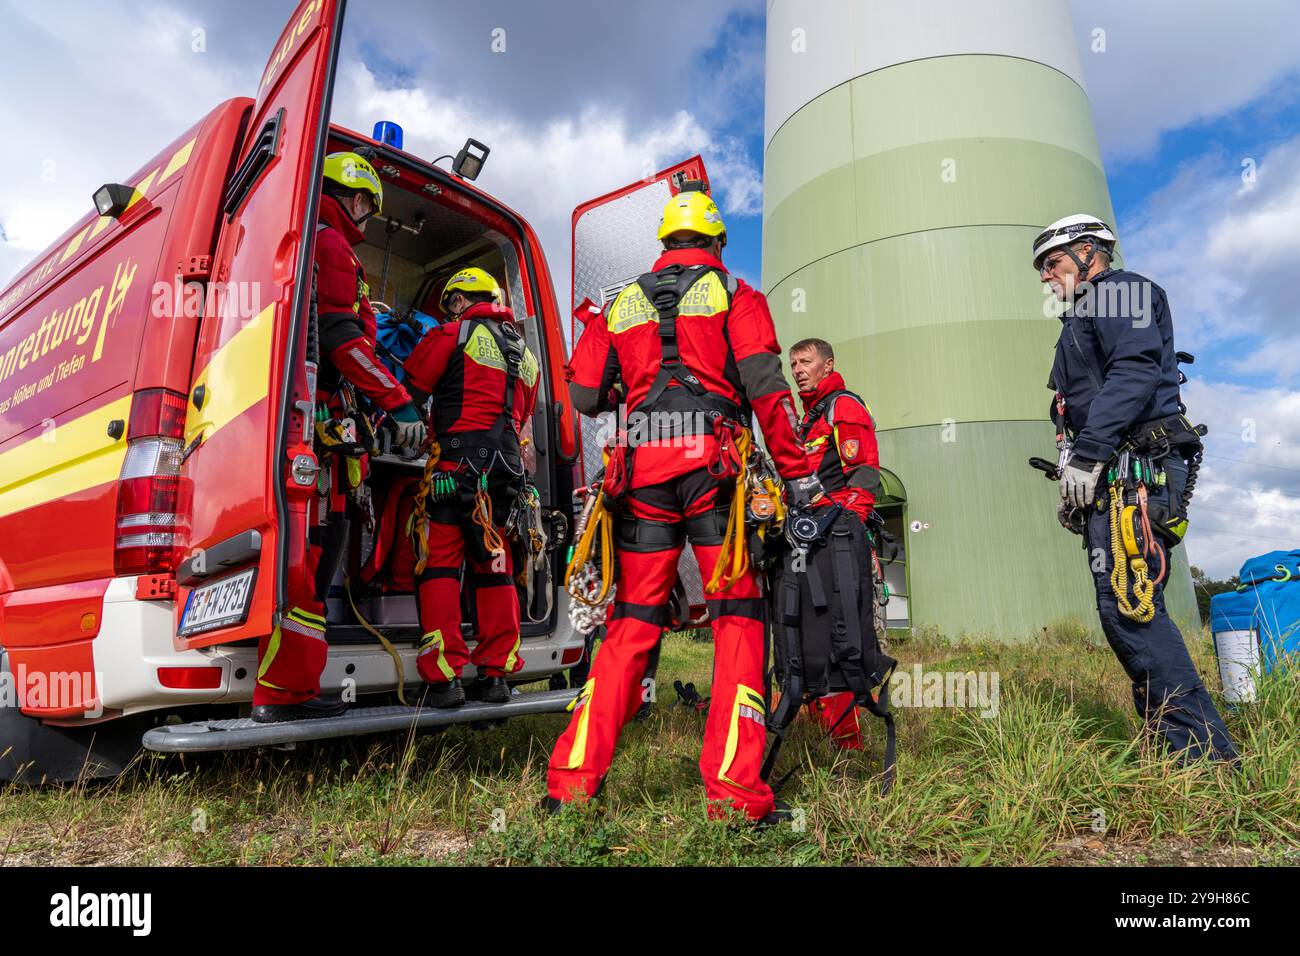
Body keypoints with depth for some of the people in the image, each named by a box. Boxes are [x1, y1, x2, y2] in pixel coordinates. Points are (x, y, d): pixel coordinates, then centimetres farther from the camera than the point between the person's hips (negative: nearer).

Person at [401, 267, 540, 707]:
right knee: (493, 565, 10)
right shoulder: (525, 353, 23)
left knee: (441, 564, -3)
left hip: (460, 463, -6)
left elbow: (411, 388, 2)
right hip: (507, 468, 6)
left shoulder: (453, 334, 2)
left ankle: (443, 677, -6)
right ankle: (495, 673, 13)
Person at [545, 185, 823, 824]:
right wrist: (798, 474, 0)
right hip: (713, 464, -3)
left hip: (643, 469, 3)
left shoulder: (623, 303, 20)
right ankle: (734, 791, -3)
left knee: (631, 622, 9)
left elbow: (584, 395, 15)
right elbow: (766, 387, -2)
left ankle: (573, 780, 8)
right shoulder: (735, 294, 11)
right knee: (737, 618, 1)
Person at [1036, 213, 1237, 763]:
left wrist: (1085, 455, -21)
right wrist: (1076, 479, 16)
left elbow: (1135, 371, -16)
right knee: (1128, 609, 8)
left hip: (1136, 470, -10)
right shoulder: (1085, 317, 30)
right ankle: (1171, 739, 13)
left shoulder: (1122, 290, 2)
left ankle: (1202, 750, -10)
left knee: (1126, 606, -16)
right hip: (1112, 477, 10)